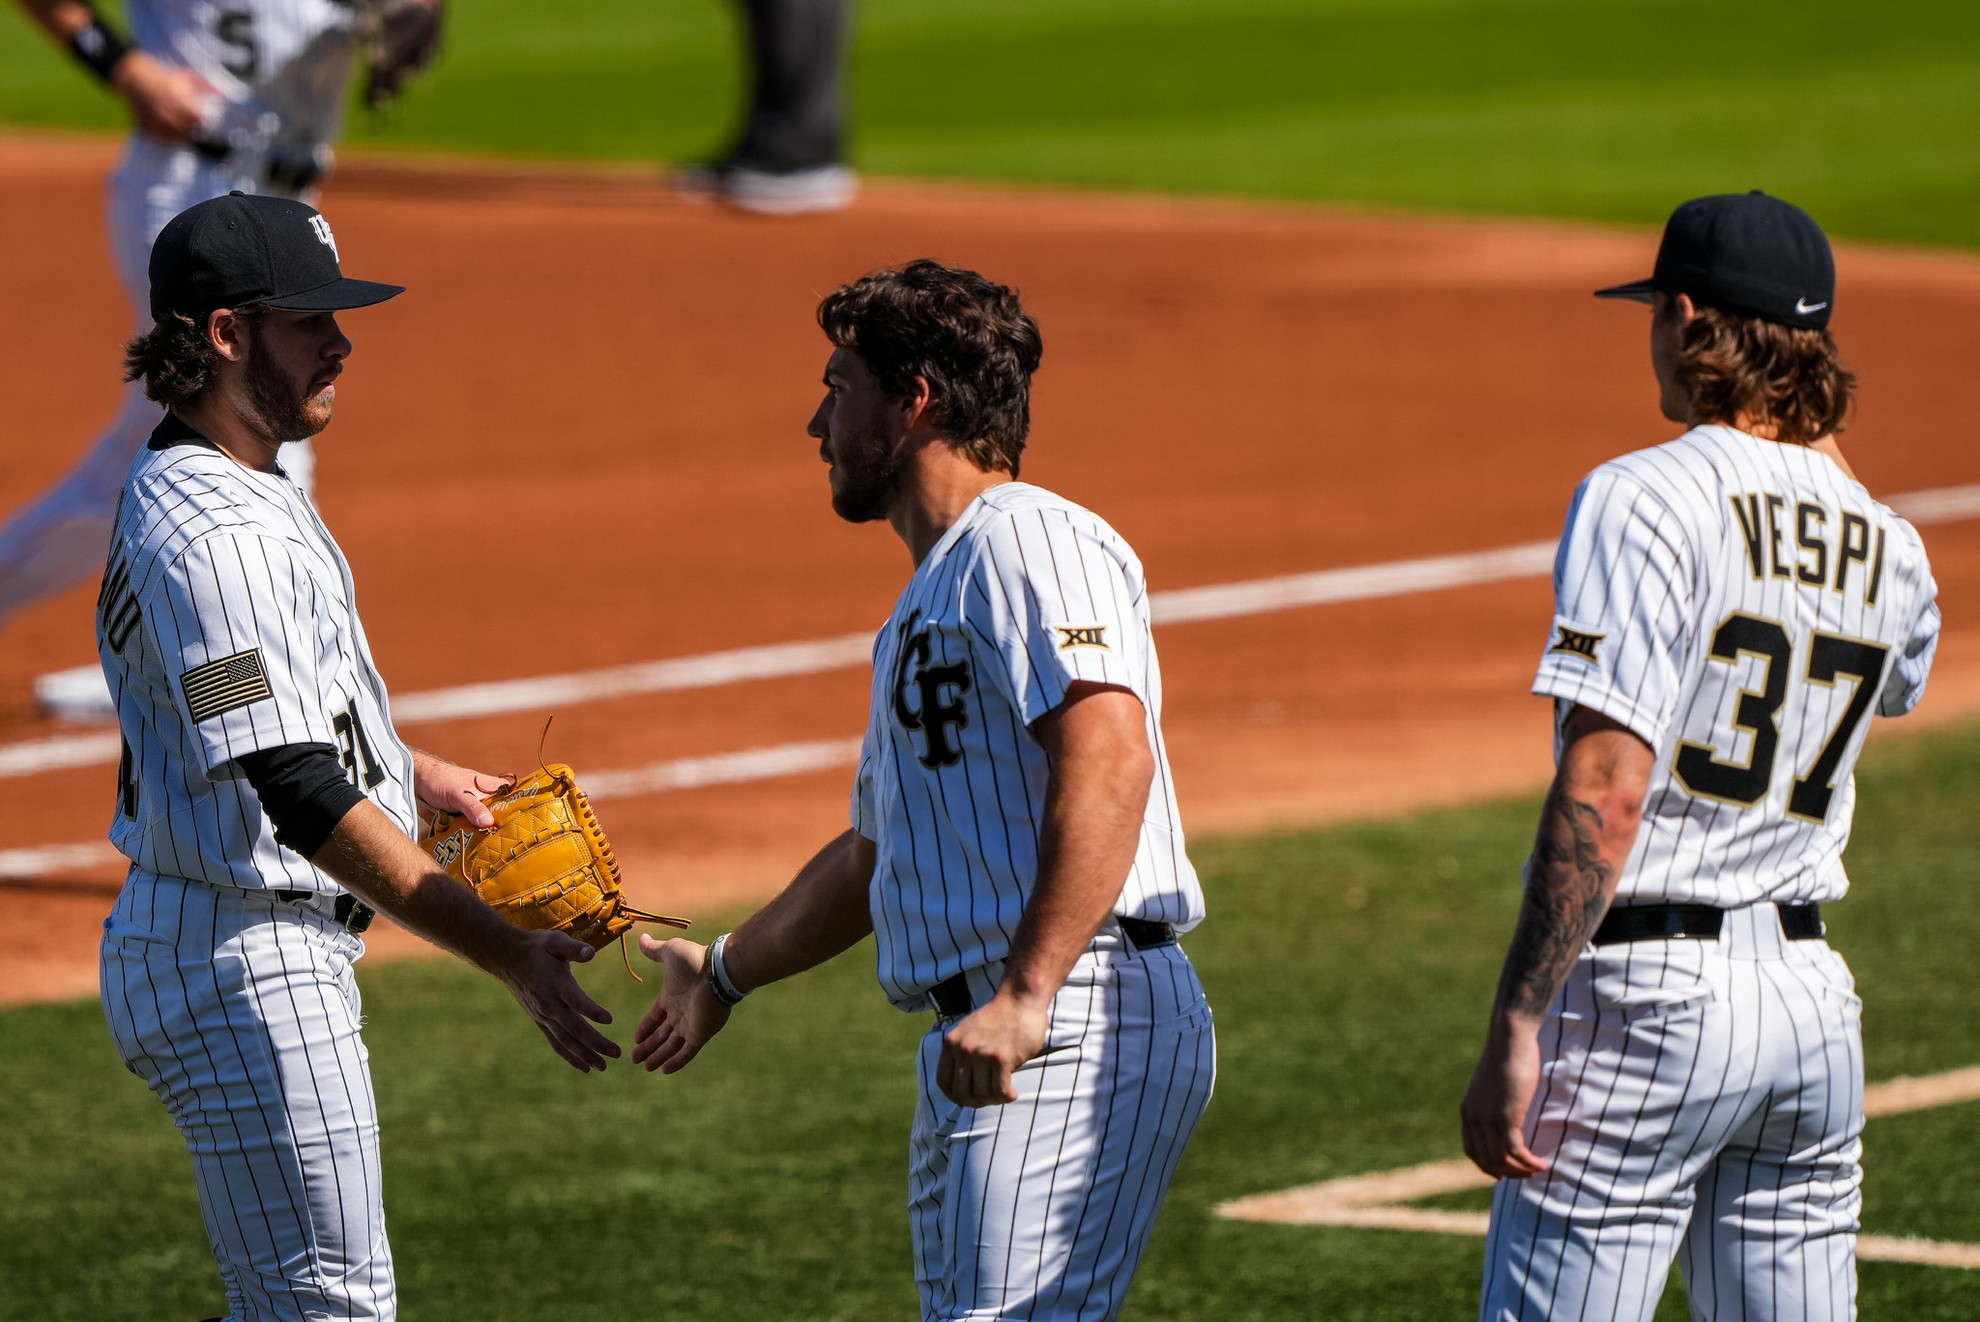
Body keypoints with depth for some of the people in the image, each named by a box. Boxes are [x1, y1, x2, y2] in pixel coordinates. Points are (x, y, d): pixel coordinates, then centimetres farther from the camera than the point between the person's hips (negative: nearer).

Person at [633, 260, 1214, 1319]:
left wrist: (1028, 994, -30)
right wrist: (724, 973, 50)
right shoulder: (923, 606, 26)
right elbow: (876, 854, 38)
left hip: (1083, 1019, -10)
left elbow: (1109, 761, -22)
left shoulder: (1027, 539, -6)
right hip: (968, 1044, 10)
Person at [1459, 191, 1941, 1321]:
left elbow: (1605, 794, -19)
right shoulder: (1889, 548, 9)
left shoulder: (1644, 501, -12)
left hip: (1644, 988, -6)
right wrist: (1823, 466, 29)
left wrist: (1514, 1032, -19)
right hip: (1815, 997, 7)